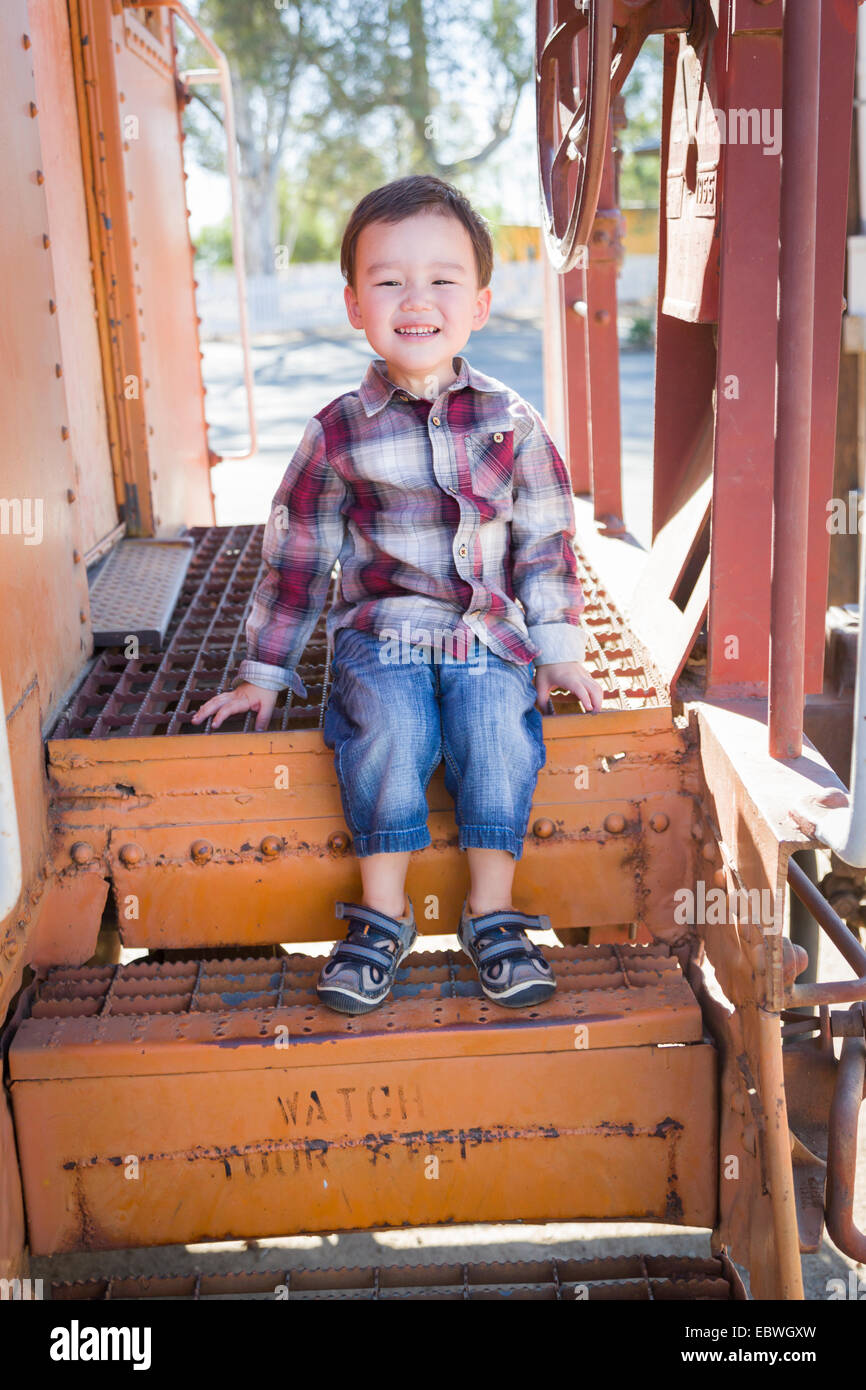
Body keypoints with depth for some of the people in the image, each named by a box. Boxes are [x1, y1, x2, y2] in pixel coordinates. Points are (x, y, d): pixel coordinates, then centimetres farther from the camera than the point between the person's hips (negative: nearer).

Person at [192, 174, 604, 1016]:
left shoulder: (512, 425, 4)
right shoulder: (338, 434, 1)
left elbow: (546, 544, 11)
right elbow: (296, 556, 7)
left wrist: (560, 651, 7)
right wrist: (264, 671, 9)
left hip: (490, 638, 1)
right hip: (381, 635, -1)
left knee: (498, 730, -26)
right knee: (388, 729, -28)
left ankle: (492, 915, -10)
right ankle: (382, 915, -12)